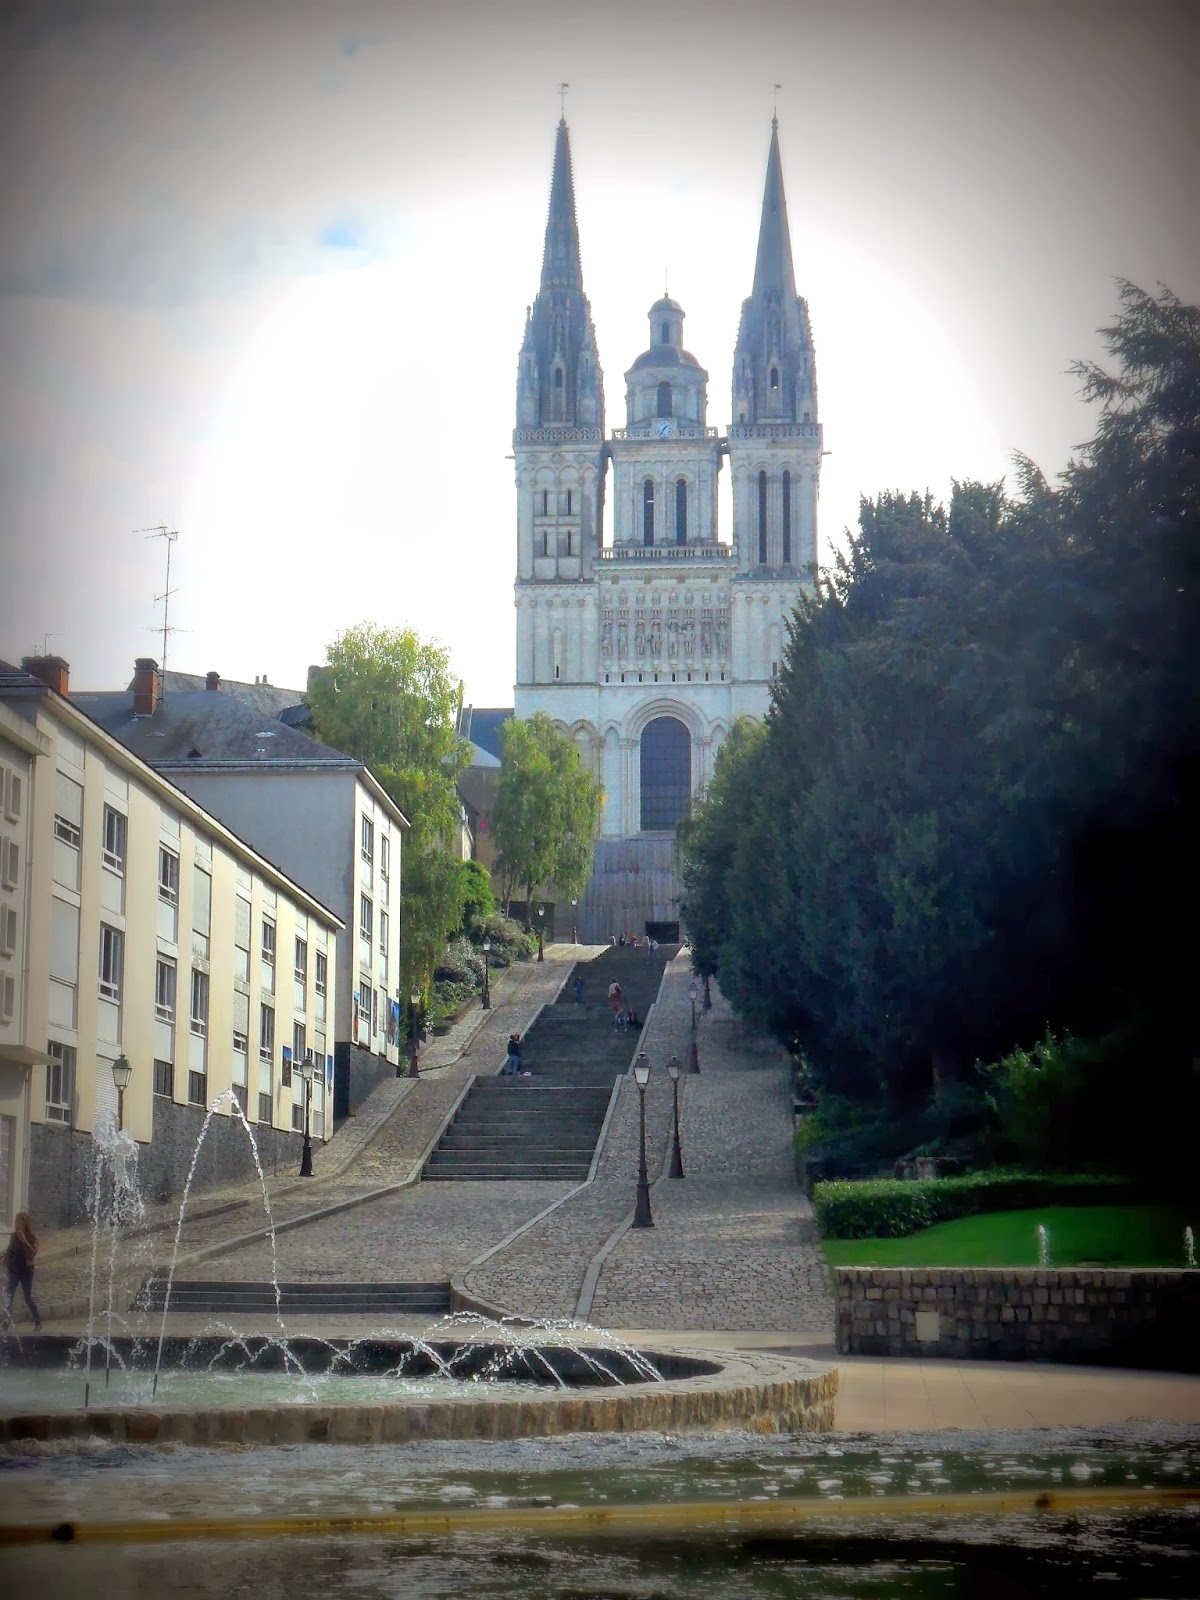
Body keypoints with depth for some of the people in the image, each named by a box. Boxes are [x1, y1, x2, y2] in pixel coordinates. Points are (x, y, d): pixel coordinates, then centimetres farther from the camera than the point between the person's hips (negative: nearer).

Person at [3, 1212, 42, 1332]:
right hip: (13, 1270, 4)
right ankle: (6, 1324, -11)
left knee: (28, 1298, 3)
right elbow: (10, 1251, 15)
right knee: (9, 1297, -7)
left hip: (26, 1271, -4)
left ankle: (38, 1323, 20)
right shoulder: (14, 1236, 4)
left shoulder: (31, 1237, -8)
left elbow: (33, 1253, -21)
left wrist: (24, 1240, -28)